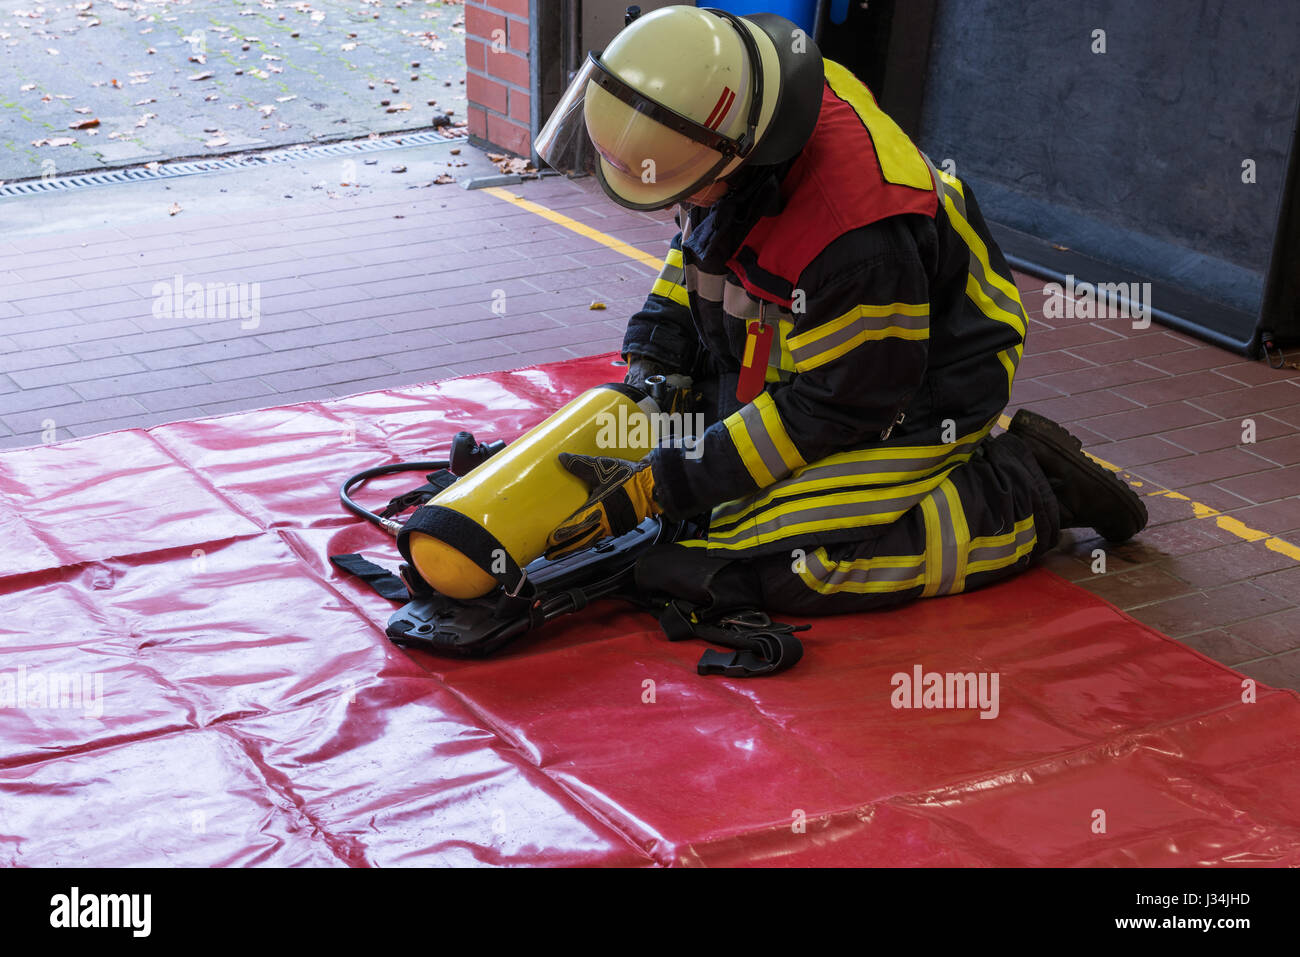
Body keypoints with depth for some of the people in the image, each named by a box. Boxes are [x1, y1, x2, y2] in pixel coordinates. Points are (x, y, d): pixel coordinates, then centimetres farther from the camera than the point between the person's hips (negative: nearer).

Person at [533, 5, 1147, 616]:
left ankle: (1021, 497, -7)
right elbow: (699, 239, 10)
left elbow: (828, 410, -27)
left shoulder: (856, 240, -38)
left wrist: (657, 489, -26)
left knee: (776, 569, -23)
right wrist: (651, 358, 0)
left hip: (913, 402, -9)